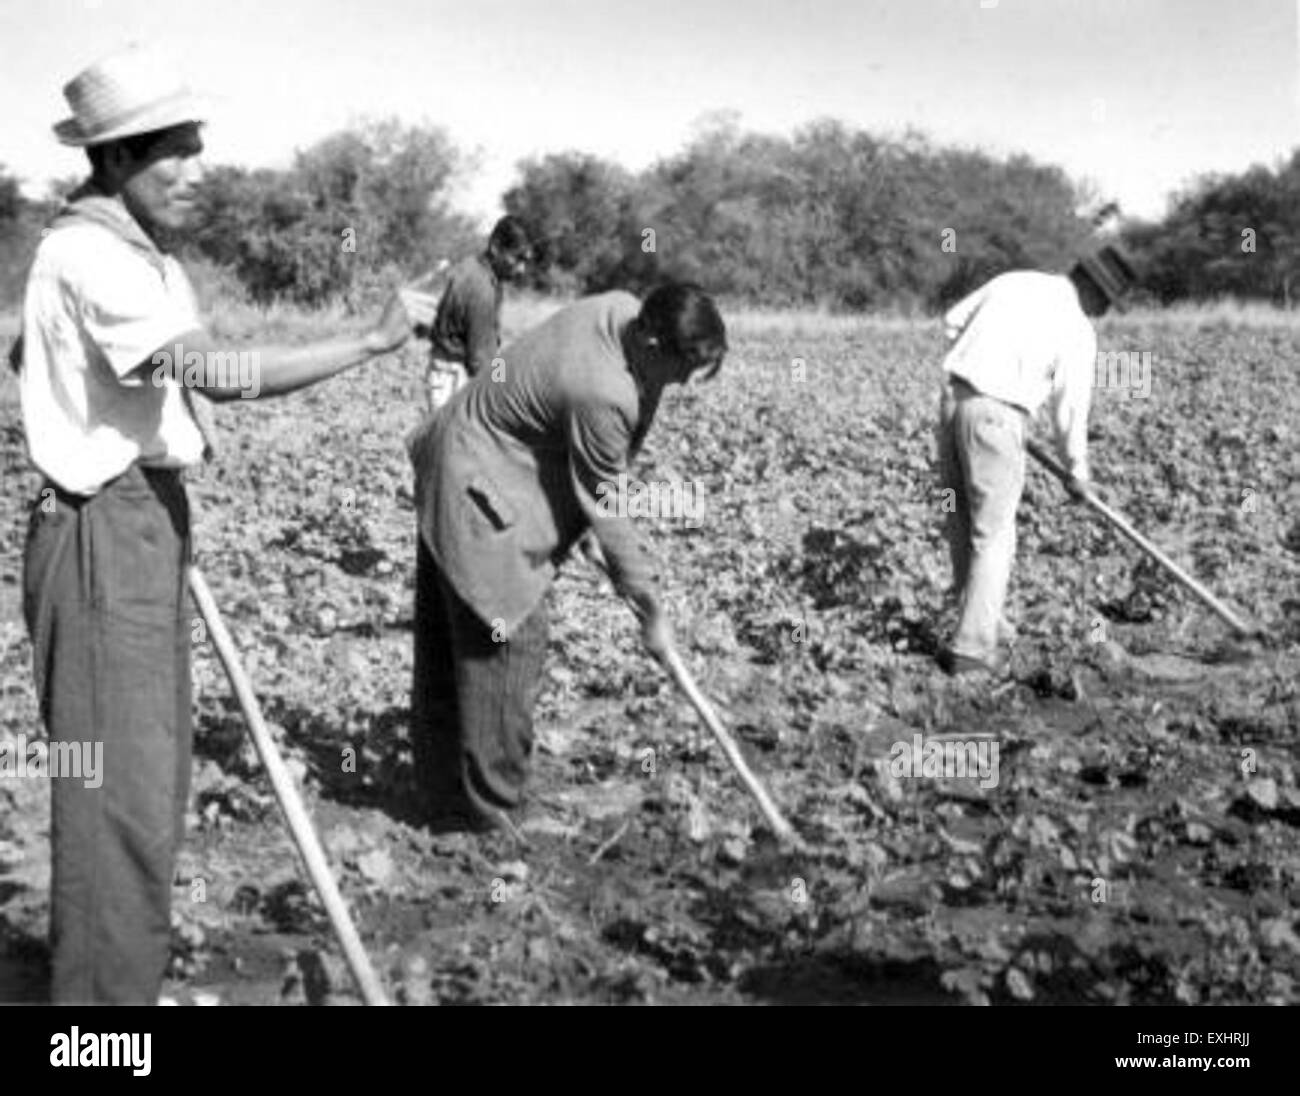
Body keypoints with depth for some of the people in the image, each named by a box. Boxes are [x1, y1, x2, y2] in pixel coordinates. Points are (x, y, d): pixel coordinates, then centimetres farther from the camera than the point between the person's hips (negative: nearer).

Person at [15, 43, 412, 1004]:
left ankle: (124, 975, 32)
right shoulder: (89, 256, -19)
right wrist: (371, 343, -26)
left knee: (150, 779, 18)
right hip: (103, 535, -10)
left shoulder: (135, 251, 14)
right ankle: (102, 994, 4)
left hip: (148, 524, 10)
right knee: (119, 791, -6)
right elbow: (216, 374, -31)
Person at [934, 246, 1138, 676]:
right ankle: (972, 647, 1)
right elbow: (1070, 413, -1)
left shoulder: (1014, 281, 11)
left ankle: (981, 622, 28)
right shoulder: (1078, 332, -4)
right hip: (997, 416, -6)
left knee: (964, 525, 16)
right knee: (993, 537, 3)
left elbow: (953, 321, 17)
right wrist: (1078, 472, 14)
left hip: (953, 399, 7)